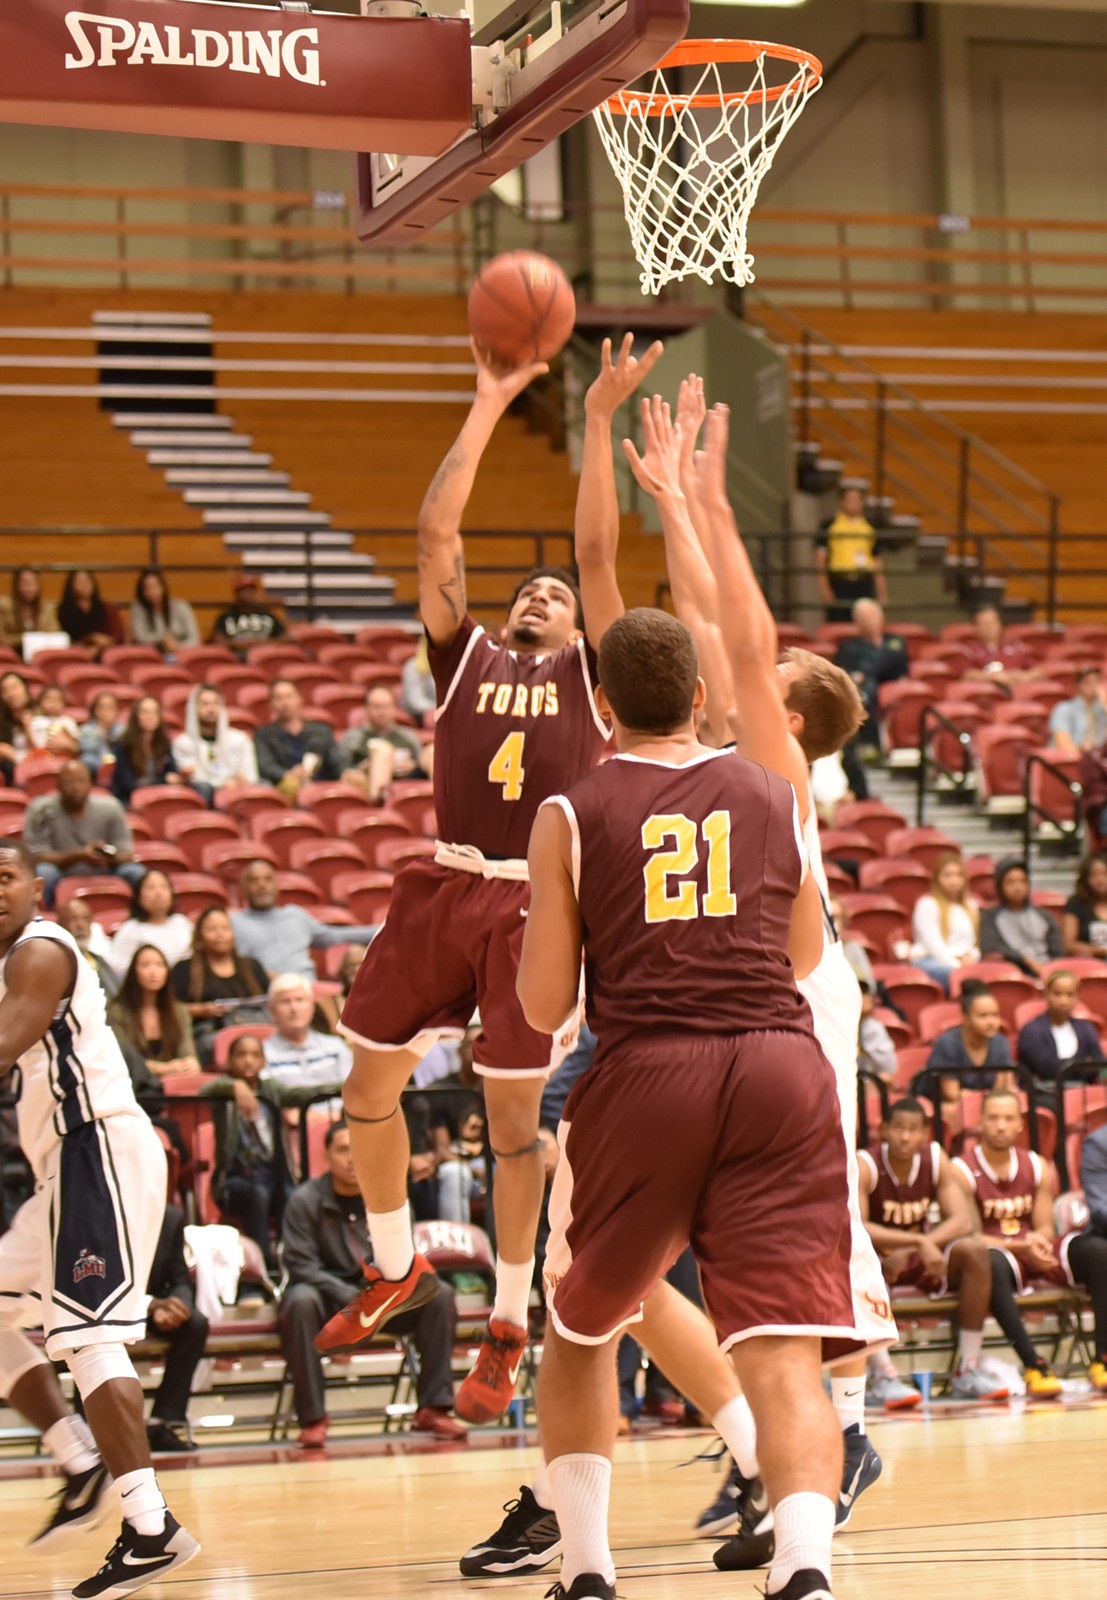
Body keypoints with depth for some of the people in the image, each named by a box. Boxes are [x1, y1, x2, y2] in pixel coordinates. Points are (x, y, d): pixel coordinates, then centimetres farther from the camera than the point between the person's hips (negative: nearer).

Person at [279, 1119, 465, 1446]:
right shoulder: (305, 1201, -9)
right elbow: (300, 1265, -14)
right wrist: (352, 1298, -26)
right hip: (330, 1296, -3)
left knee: (439, 1295, -19)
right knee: (301, 1301, -37)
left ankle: (433, 1408, -14)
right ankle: (312, 1418, -31)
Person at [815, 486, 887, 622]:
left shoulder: (871, 527, 13)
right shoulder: (830, 526, 4)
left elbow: (878, 563, 15)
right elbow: (820, 557, 1)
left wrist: (882, 593, 10)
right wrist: (823, 585, -10)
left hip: (864, 585, 3)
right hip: (839, 584, -3)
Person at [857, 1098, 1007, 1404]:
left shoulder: (936, 1159, -5)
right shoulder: (865, 1166, -18)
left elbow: (962, 1221, -13)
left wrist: (911, 1251, -29)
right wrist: (919, 1243, -39)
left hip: (921, 1262, 4)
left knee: (974, 1249, -22)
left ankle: (967, 1371, -21)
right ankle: (882, 1376, -40)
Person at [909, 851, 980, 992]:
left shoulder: (970, 906, 25)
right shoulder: (927, 905, 4)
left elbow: (975, 943, 23)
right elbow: (932, 943, -7)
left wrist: (970, 957, -2)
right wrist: (957, 965, -19)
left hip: (962, 963, 5)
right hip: (929, 961, -5)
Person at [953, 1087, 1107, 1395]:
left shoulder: (1037, 1168, 10)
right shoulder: (962, 1171, -7)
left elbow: (1045, 1229, 9)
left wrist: (1037, 1240, -17)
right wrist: (1021, 1247, -24)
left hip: (1036, 1254, 5)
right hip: (1000, 1257, -5)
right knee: (992, 1263, -41)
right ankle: (1033, 1367, -47)